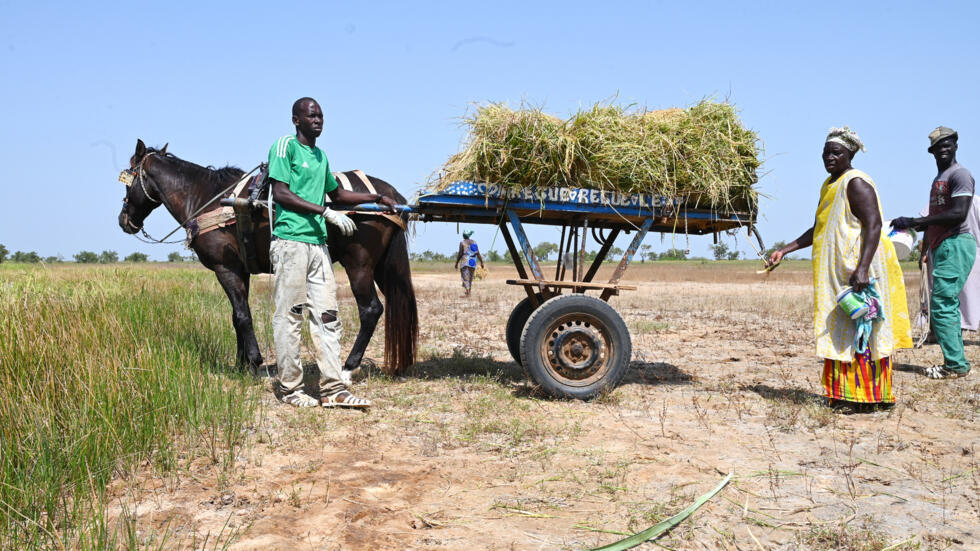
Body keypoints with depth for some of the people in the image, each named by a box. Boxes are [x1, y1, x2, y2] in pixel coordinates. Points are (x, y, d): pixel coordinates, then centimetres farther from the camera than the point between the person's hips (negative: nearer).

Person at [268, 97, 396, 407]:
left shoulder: (320, 155, 20)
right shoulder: (285, 146, -2)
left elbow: (336, 193, 34)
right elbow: (281, 193, -13)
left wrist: (376, 198, 29)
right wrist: (326, 212, -17)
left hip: (318, 244, 8)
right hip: (290, 242, -7)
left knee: (327, 317, 4)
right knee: (289, 315, -3)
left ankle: (333, 389, 6)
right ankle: (289, 388, 5)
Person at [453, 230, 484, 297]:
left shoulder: (462, 243, -6)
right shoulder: (474, 242, 8)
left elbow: (460, 254, -9)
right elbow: (478, 253, 3)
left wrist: (456, 263, -2)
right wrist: (481, 262, 5)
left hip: (465, 262, -5)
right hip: (473, 262, 5)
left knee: (465, 277, -6)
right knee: (470, 277, 19)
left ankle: (467, 293, -19)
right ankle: (468, 291, 28)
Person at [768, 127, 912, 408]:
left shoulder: (856, 183, -11)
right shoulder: (829, 185, 18)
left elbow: (873, 226, -20)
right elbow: (817, 230, 24)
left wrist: (862, 268, -30)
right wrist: (783, 251, 18)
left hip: (858, 271, -10)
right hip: (836, 273, 10)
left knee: (860, 329, -8)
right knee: (841, 330, 10)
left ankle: (867, 395, -3)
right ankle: (843, 393, 15)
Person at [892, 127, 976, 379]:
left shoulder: (959, 174, -10)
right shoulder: (939, 178, 21)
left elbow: (959, 213, -22)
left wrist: (914, 221, -23)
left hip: (956, 245, -10)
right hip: (942, 247, 10)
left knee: (942, 305, -13)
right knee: (947, 306, 10)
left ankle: (956, 365, -10)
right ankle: (955, 362, 14)